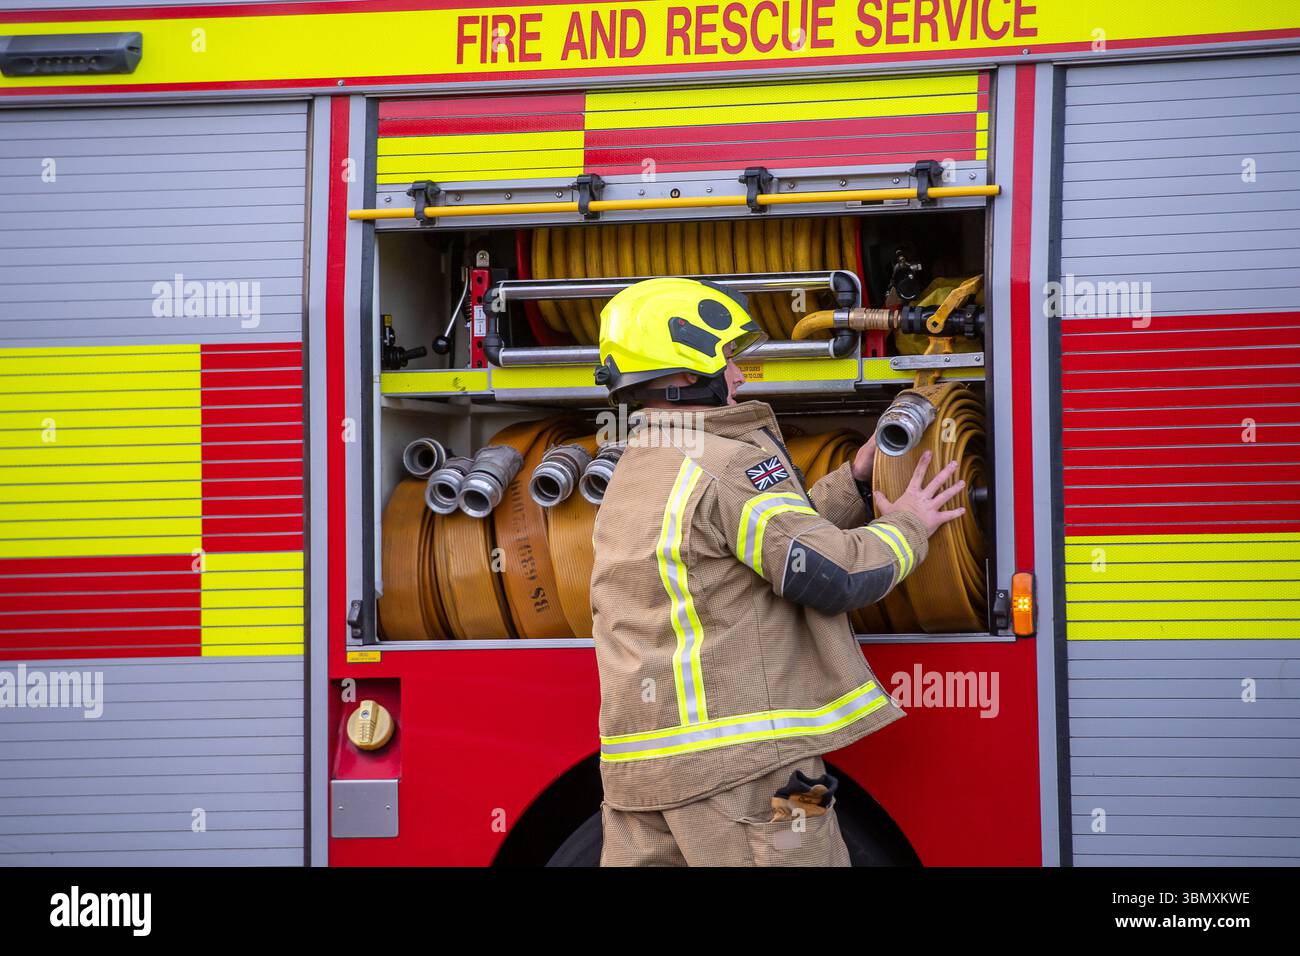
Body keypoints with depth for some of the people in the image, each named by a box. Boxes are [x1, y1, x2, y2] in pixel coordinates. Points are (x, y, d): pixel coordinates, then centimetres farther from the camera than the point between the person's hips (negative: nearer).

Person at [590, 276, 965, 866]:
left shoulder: (633, 475, 18)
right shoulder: (730, 462, -11)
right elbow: (831, 573, -15)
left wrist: (855, 481, 21)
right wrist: (906, 527, 2)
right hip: (744, 761, -9)